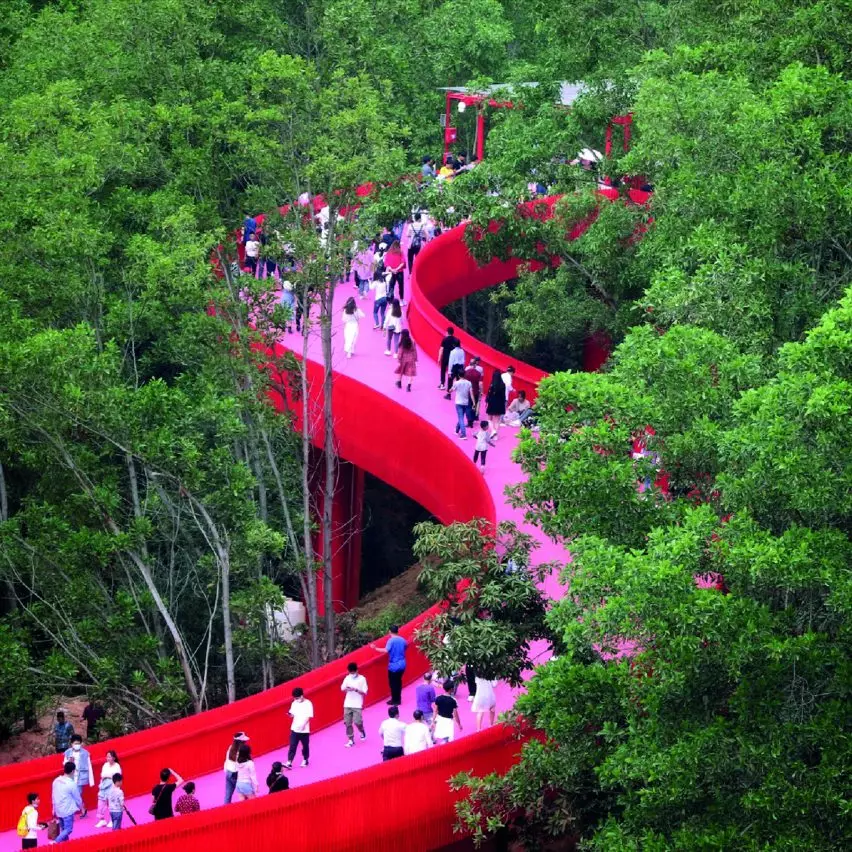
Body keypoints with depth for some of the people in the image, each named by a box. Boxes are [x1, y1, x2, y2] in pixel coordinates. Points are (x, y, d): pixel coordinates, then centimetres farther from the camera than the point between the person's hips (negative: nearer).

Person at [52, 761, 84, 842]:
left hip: (58, 810, 7)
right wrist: (82, 808, 12)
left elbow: (53, 796, 10)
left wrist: (54, 809, 22)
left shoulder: (56, 781, 1)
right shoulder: (72, 784, -17)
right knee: (68, 830, -3)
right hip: (67, 810, -7)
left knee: (63, 829, 17)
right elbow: (77, 798, -5)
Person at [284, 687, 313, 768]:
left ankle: (305, 760, 29)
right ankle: (289, 762, -7)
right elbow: (293, 714, 11)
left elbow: (309, 716, -12)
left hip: (304, 730, -3)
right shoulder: (294, 703, 5)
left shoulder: (308, 704, -10)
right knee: (292, 746, -3)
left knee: (305, 746, 11)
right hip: (294, 728, 3)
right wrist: (290, 714, -13)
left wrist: (303, 724, -23)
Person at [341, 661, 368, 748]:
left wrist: (356, 689, -21)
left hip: (357, 705, -4)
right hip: (347, 704, 4)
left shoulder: (362, 679, -6)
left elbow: (364, 692, -7)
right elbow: (342, 689, 8)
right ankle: (351, 740, 9)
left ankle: (362, 731, 23)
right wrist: (347, 689, -14)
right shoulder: (347, 678, 5)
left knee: (357, 722, -10)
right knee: (348, 723, 0)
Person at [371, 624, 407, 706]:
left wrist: (375, 648, -24)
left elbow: (386, 650, -29)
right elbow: (405, 647, 20)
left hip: (394, 665, -6)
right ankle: (398, 699, 23)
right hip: (402, 664, 6)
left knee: (393, 683, 5)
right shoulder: (402, 640, 3)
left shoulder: (391, 640, -17)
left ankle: (395, 700, 9)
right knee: (398, 681, 18)